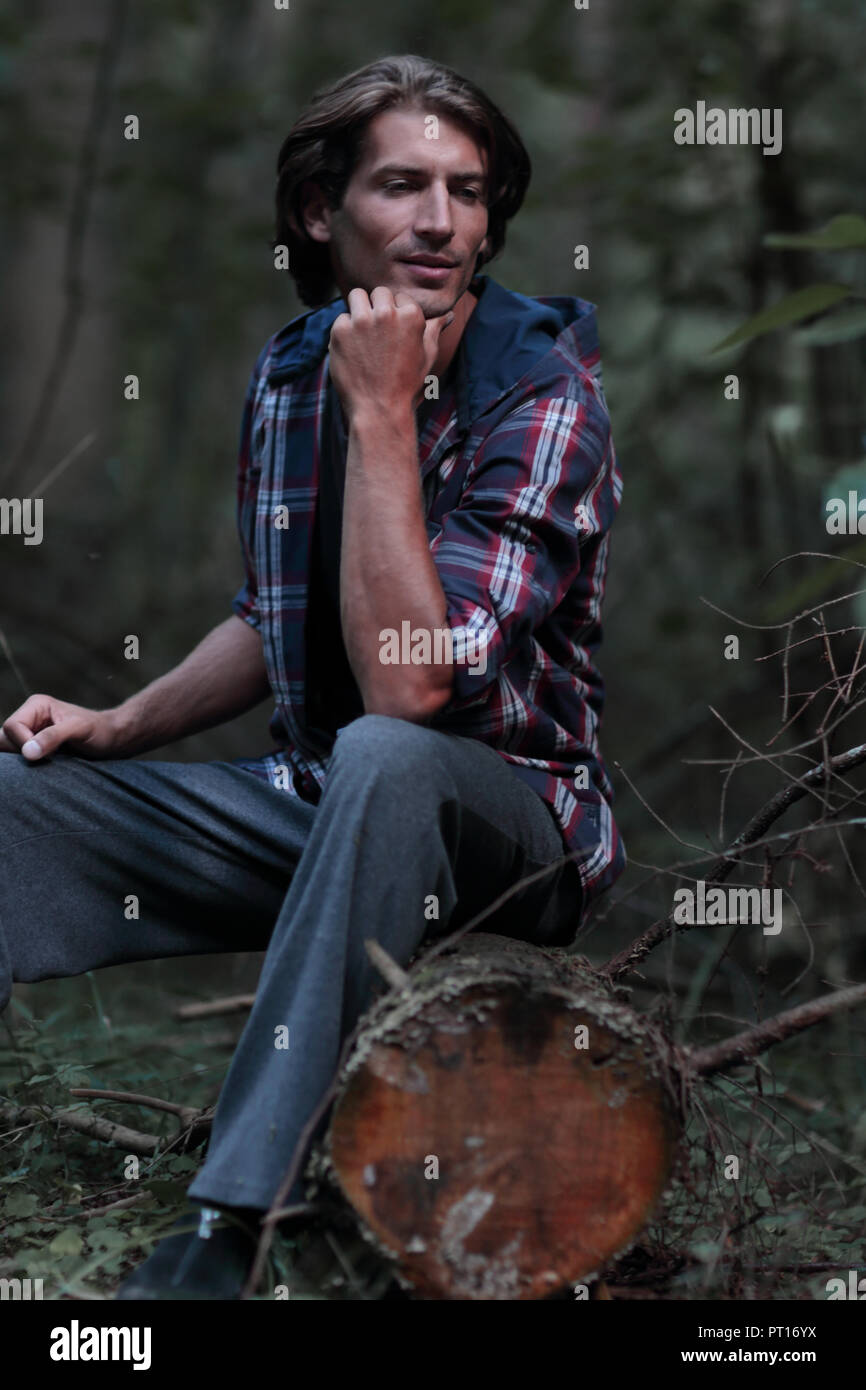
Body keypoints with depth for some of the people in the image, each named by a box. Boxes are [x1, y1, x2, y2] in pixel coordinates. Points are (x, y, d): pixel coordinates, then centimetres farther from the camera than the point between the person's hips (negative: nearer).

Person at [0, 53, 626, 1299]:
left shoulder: (544, 394, -18)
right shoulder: (290, 371, 3)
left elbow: (407, 689, -29)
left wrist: (381, 412, -26)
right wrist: (118, 726, 4)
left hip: (506, 812, -7)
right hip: (319, 798, 7)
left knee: (379, 762, -40)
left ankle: (225, 1236, -38)